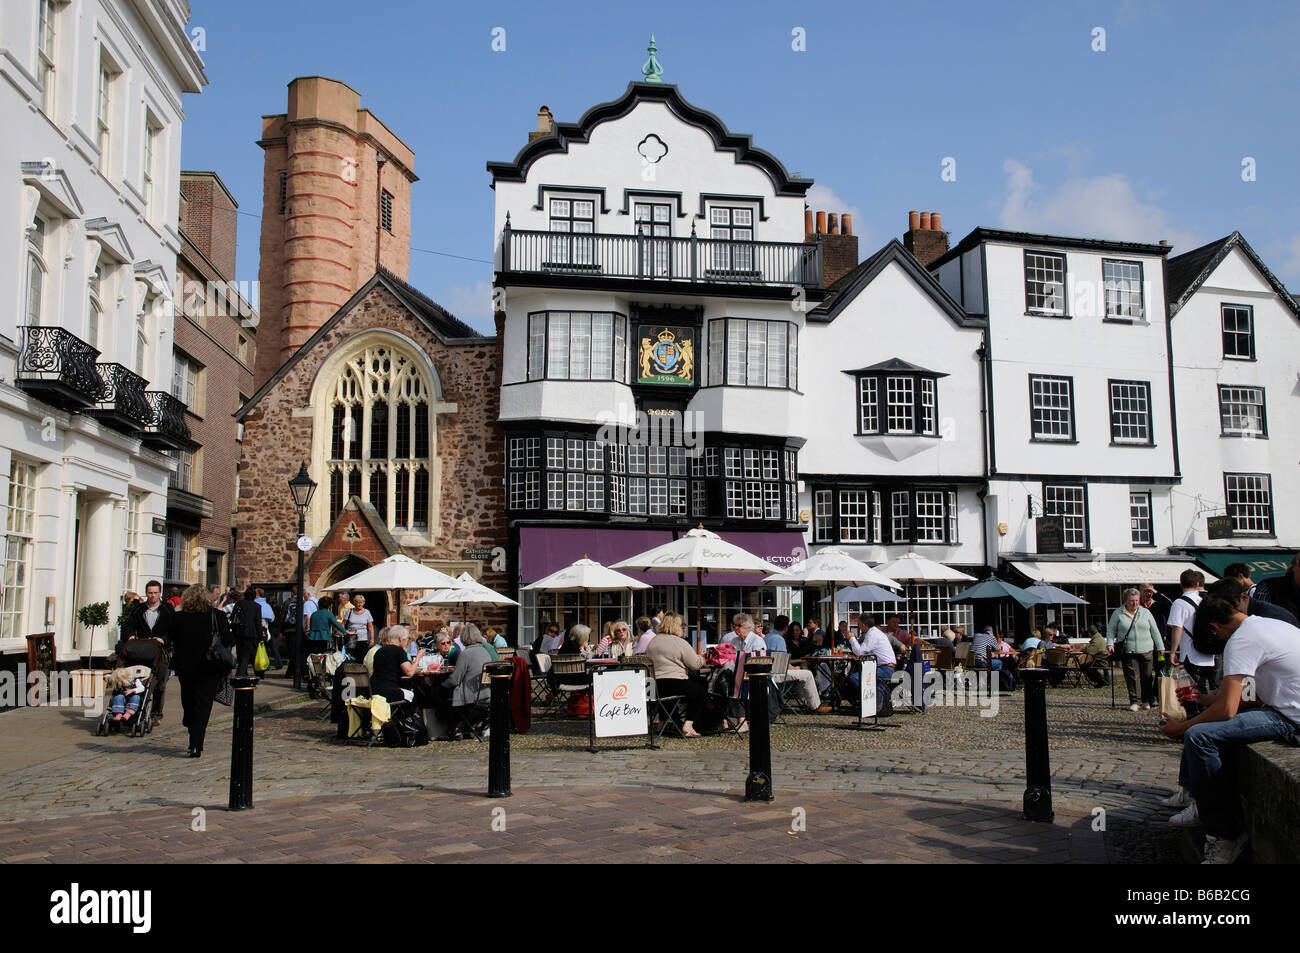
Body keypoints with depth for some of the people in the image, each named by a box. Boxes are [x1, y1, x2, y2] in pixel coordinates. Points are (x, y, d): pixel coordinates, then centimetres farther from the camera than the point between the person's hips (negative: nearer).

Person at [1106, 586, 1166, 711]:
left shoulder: (1145, 613, 11)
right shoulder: (1118, 613, 5)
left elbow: (1155, 631, 15)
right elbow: (1111, 629, 8)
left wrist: (1160, 647, 14)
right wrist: (1110, 643, -6)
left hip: (1146, 651, 2)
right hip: (1128, 652, -2)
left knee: (1147, 676, 3)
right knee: (1132, 677, -6)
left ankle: (1146, 701, 16)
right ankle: (1135, 702, -1)